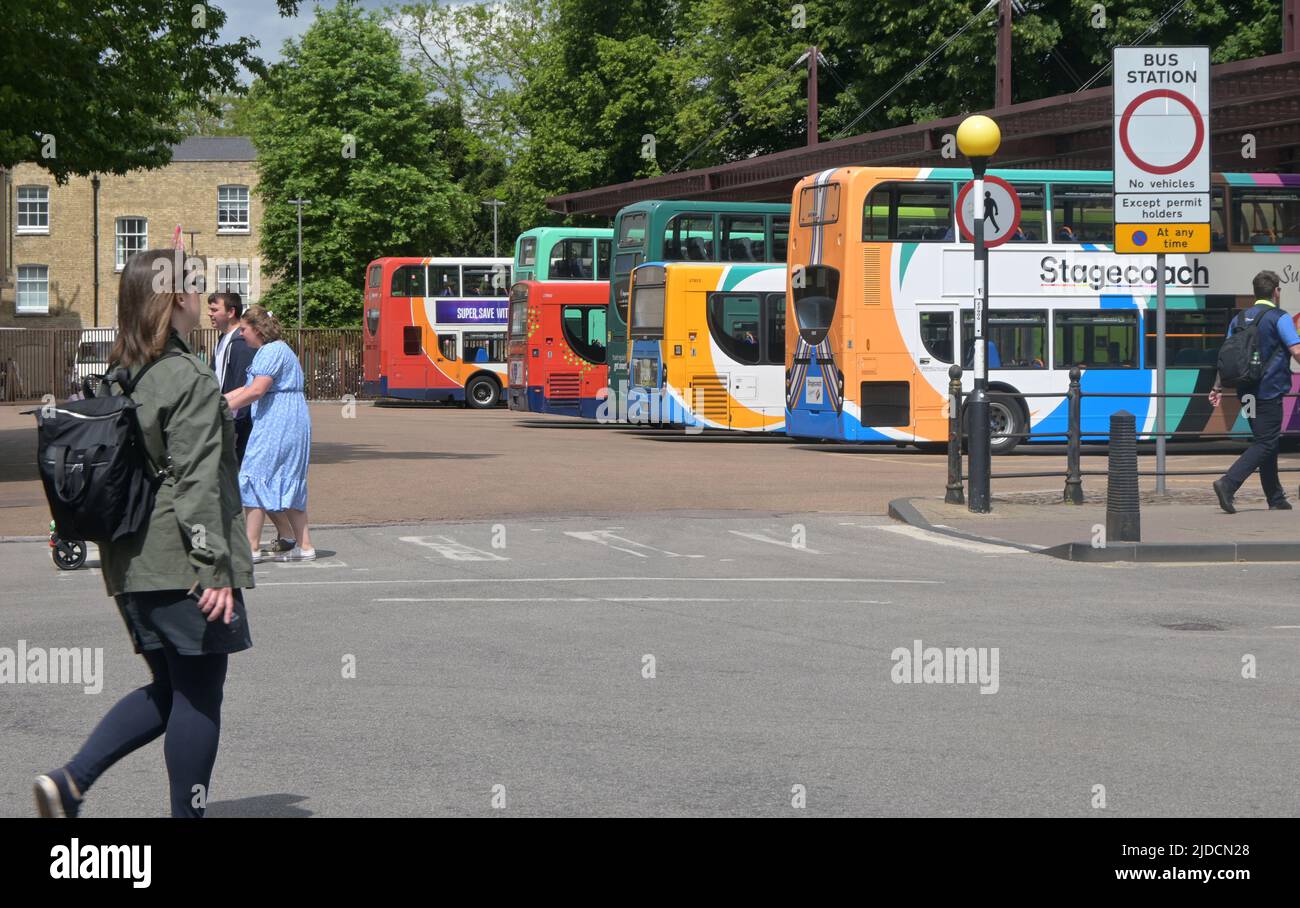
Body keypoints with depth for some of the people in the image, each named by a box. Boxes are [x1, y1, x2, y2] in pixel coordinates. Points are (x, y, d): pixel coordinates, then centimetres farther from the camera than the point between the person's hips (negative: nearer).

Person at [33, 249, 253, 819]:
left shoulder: (115, 379, 11)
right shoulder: (190, 381, -13)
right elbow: (195, 483, -18)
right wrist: (215, 569, -18)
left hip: (131, 567, 8)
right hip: (182, 565, -8)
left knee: (168, 691, 16)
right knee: (199, 696, 1)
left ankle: (70, 781, 4)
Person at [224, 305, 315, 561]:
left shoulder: (272, 351, -13)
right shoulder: (270, 351, 21)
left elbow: (257, 390, -22)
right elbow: (247, 388, 25)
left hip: (277, 424, -10)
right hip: (291, 425, 10)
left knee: (254, 479, -7)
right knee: (288, 486, 12)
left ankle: (251, 548, -6)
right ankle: (304, 546, 11)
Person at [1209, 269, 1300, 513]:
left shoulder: (1239, 319, 12)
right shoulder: (1279, 318, -7)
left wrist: (1218, 388, 15)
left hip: (1247, 390, 7)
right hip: (1269, 390, -7)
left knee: (1266, 442, 15)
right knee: (1265, 443, -6)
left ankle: (1276, 499, 18)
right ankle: (1228, 483, -22)